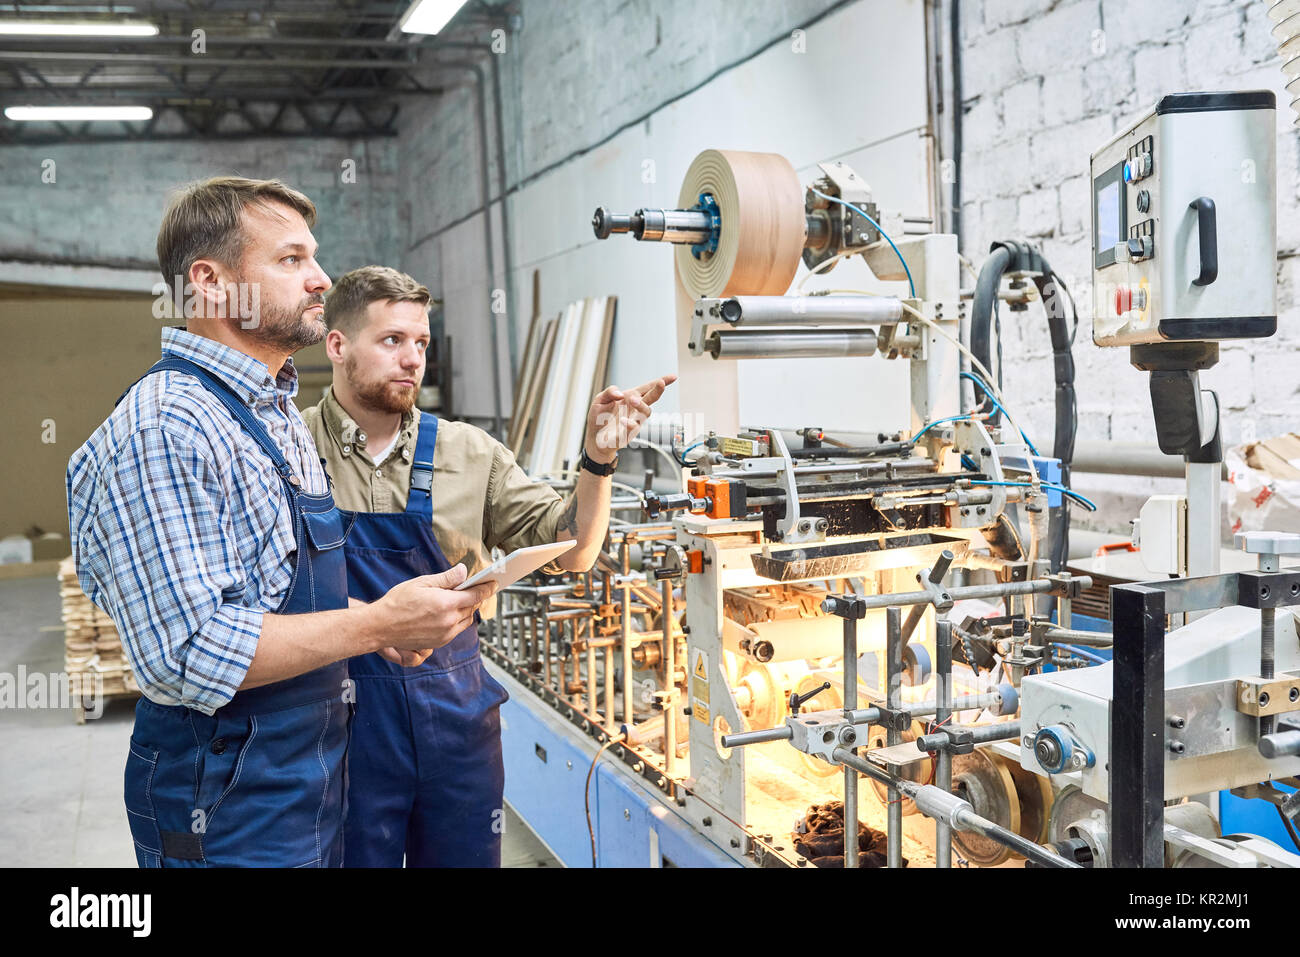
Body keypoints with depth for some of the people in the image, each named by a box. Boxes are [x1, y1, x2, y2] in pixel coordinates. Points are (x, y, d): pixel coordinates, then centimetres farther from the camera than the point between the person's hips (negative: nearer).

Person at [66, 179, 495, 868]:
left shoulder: (278, 411, 11)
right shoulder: (162, 430, -21)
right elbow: (185, 653, -27)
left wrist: (374, 621, 4)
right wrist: (376, 624, -24)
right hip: (230, 809, -9)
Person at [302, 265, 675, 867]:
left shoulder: (468, 452, 3)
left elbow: (571, 551, 4)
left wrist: (598, 457, -13)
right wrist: (366, 622, -24)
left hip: (457, 717, 3)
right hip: (343, 719, -3)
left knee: (467, 856, 15)